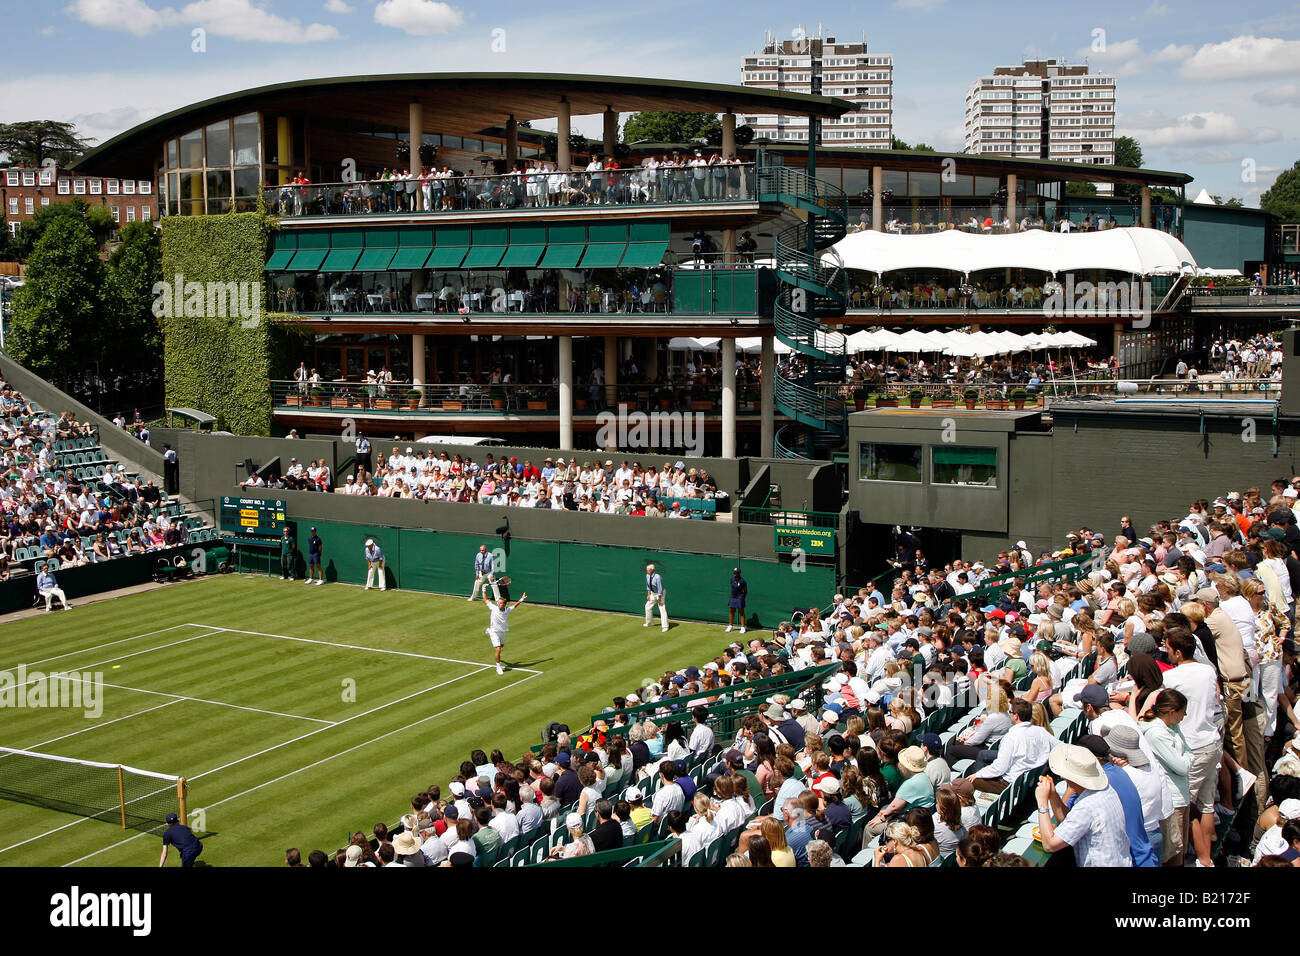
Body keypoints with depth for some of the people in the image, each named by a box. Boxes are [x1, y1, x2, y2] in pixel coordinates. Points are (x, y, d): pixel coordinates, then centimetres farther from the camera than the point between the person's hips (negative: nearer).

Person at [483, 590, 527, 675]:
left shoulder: (507, 610, -11)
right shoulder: (493, 609, -20)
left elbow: (514, 605, 9)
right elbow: (485, 600, -10)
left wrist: (521, 599, 9)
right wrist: (484, 590, -12)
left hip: (503, 632, 5)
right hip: (494, 632, -5)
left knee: (502, 645, 33)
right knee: (498, 650, -13)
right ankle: (498, 666, 4)